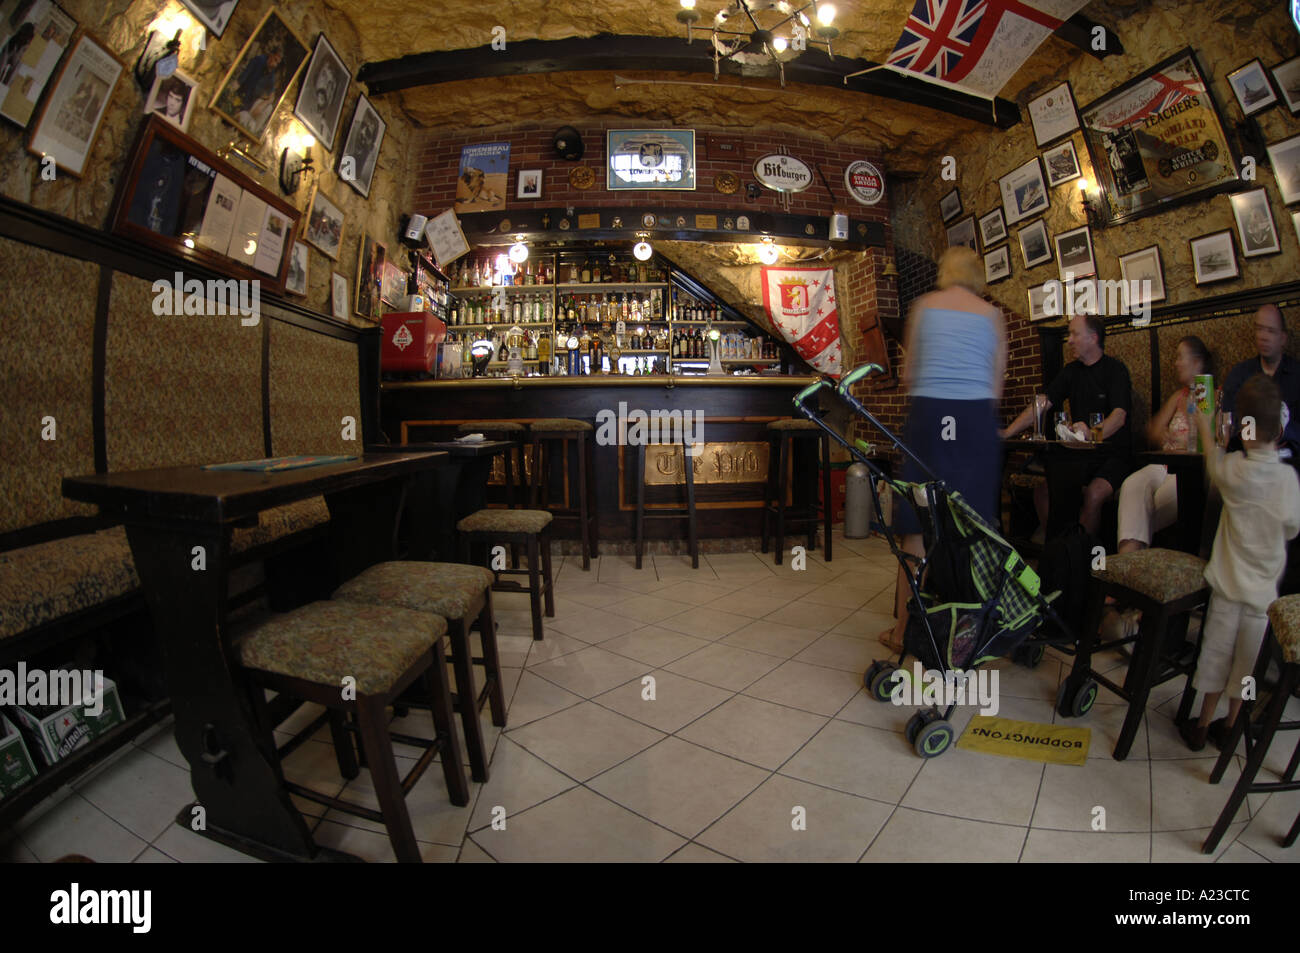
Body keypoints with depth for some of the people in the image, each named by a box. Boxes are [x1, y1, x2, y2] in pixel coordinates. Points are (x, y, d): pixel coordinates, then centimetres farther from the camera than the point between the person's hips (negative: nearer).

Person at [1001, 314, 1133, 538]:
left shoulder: (1115, 370, -5)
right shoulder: (1071, 371, 12)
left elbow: (1119, 416, -18)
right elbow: (1042, 403, 5)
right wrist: (1008, 432, -9)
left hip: (1114, 454, -5)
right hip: (1082, 455, 5)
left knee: (1093, 494, -31)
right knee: (1045, 490, -18)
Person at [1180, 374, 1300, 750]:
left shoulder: (1235, 470, -13)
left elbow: (1212, 463, 10)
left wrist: (1204, 427, 25)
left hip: (1230, 580, -2)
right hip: (1264, 586, 2)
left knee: (1217, 652, 9)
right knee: (1247, 659, 13)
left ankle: (1202, 726, 20)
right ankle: (1229, 726, 27)